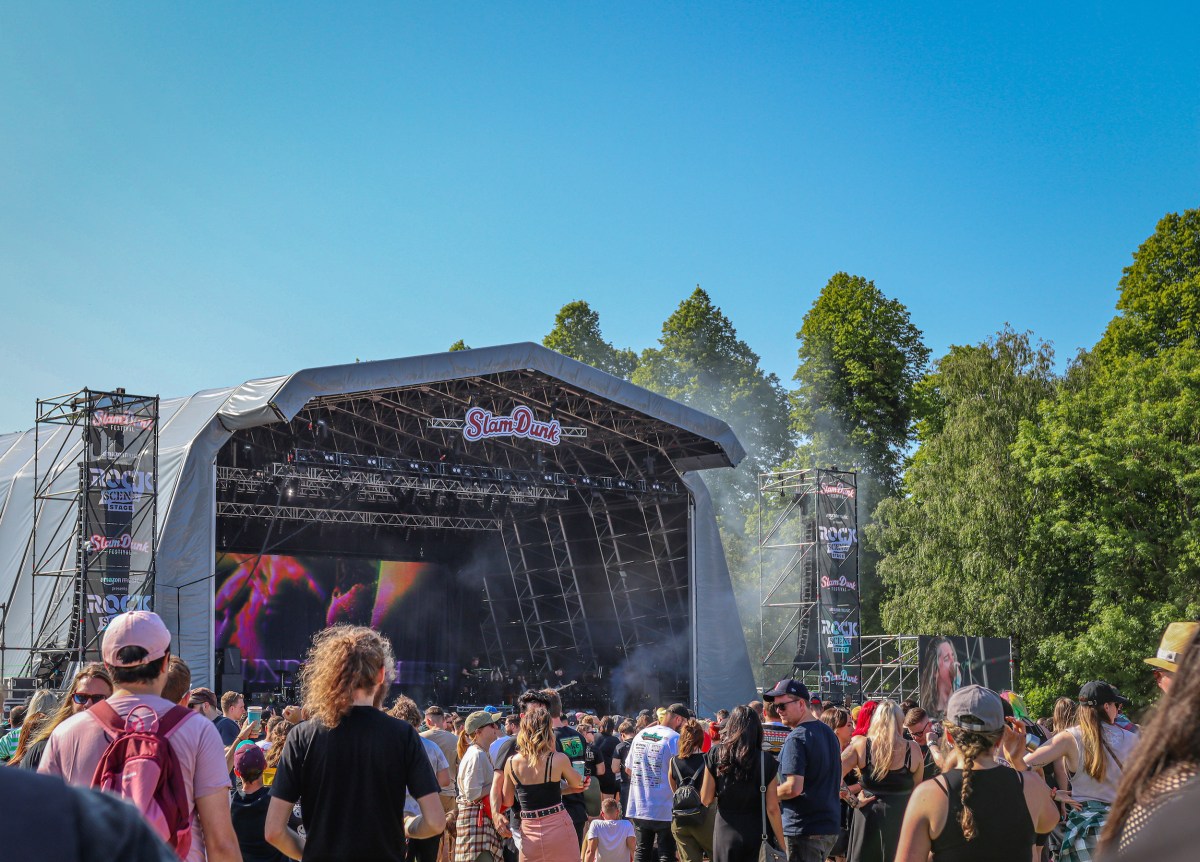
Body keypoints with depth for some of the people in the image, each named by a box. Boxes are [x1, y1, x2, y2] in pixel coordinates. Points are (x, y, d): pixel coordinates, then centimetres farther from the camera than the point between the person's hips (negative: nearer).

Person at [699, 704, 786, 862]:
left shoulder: (716, 754, -4)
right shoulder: (767, 762, -5)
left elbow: (705, 799, -3)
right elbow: (772, 809, -7)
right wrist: (782, 844, -1)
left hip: (726, 831, -1)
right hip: (755, 831, 1)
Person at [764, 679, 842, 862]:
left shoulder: (796, 738, -17)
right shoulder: (829, 732, 12)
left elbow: (793, 788, -24)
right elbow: (838, 781, 21)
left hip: (804, 829, -9)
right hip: (830, 827, 9)